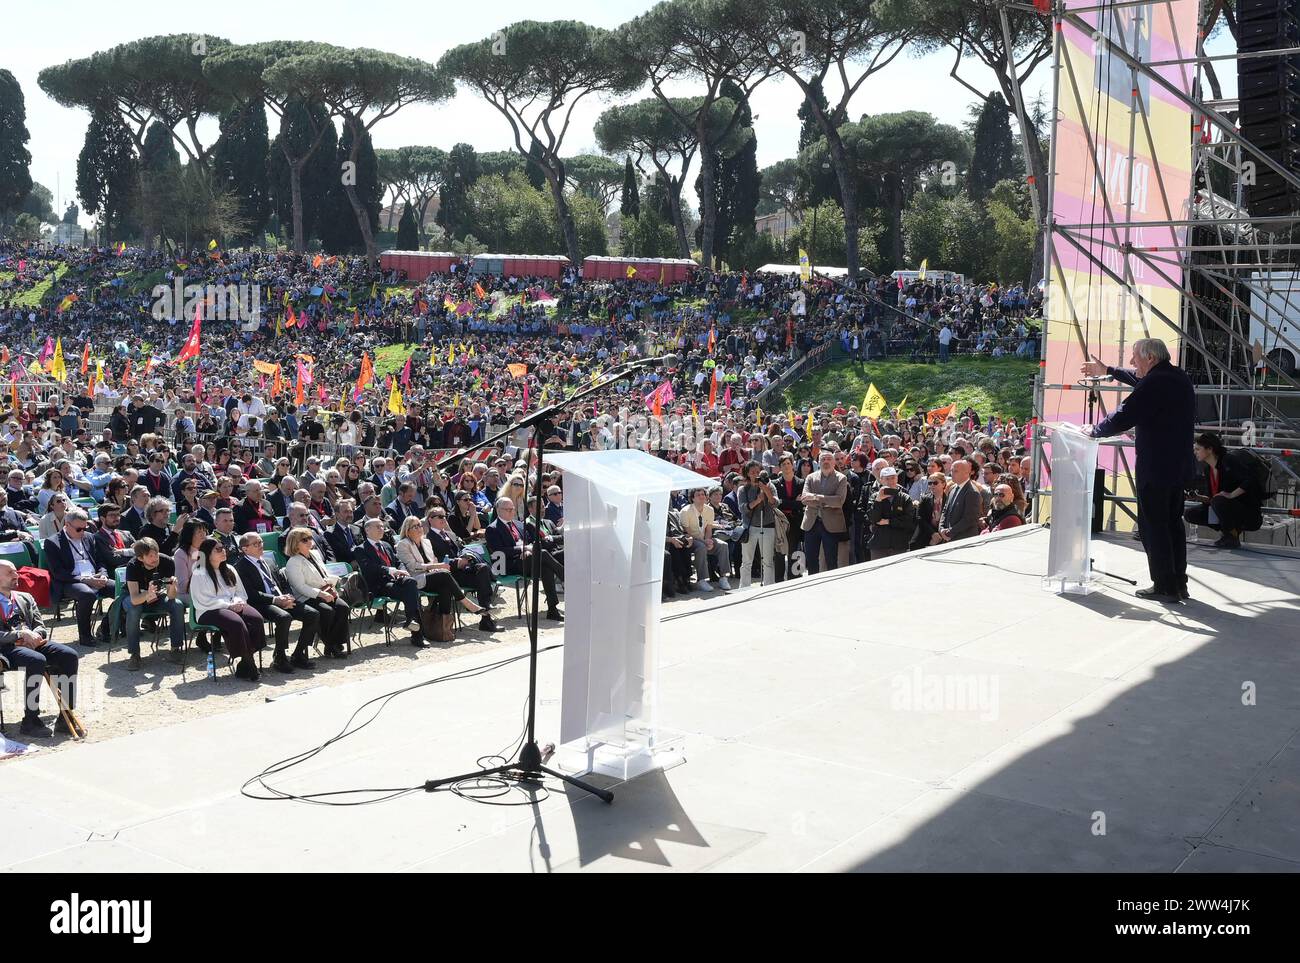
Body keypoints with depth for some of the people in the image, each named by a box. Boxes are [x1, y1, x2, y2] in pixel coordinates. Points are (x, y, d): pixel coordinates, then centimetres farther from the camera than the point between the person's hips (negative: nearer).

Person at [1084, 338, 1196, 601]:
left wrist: (1094, 431, -2)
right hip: (1180, 466, 9)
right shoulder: (1178, 377, 13)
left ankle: (1165, 586, 1)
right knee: (1173, 522, 16)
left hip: (1155, 467, -9)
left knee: (1153, 525, -2)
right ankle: (1178, 584, 21)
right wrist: (1108, 371, 41)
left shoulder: (1154, 384, -18)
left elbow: (1122, 418, -19)